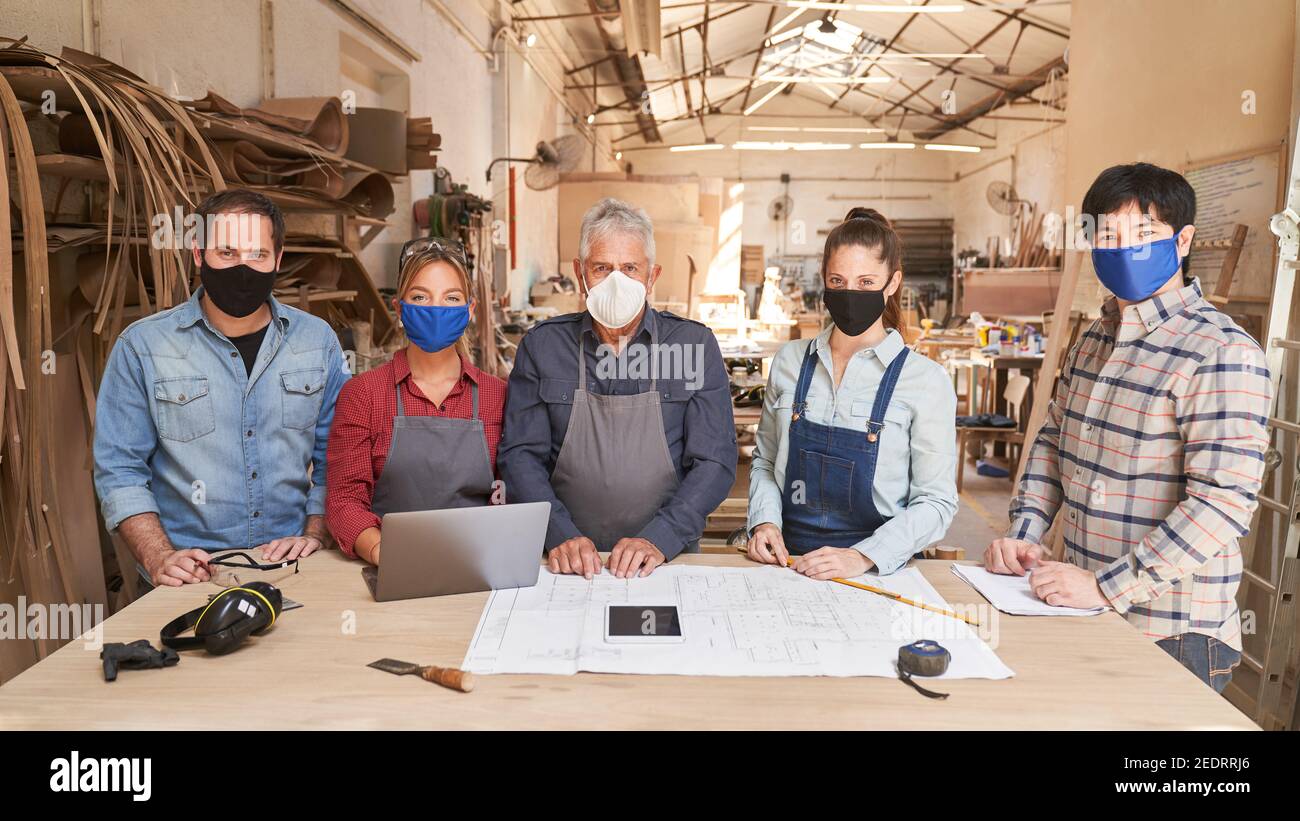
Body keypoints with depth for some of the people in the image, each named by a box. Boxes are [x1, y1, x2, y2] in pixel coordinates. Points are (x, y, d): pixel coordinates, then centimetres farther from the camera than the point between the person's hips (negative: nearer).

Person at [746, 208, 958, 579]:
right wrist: (765, 522, -2)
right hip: (788, 559, 3)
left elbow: (936, 502, -4)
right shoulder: (790, 360, 7)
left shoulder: (925, 380, -3)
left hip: (878, 570, -2)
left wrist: (864, 557, -16)